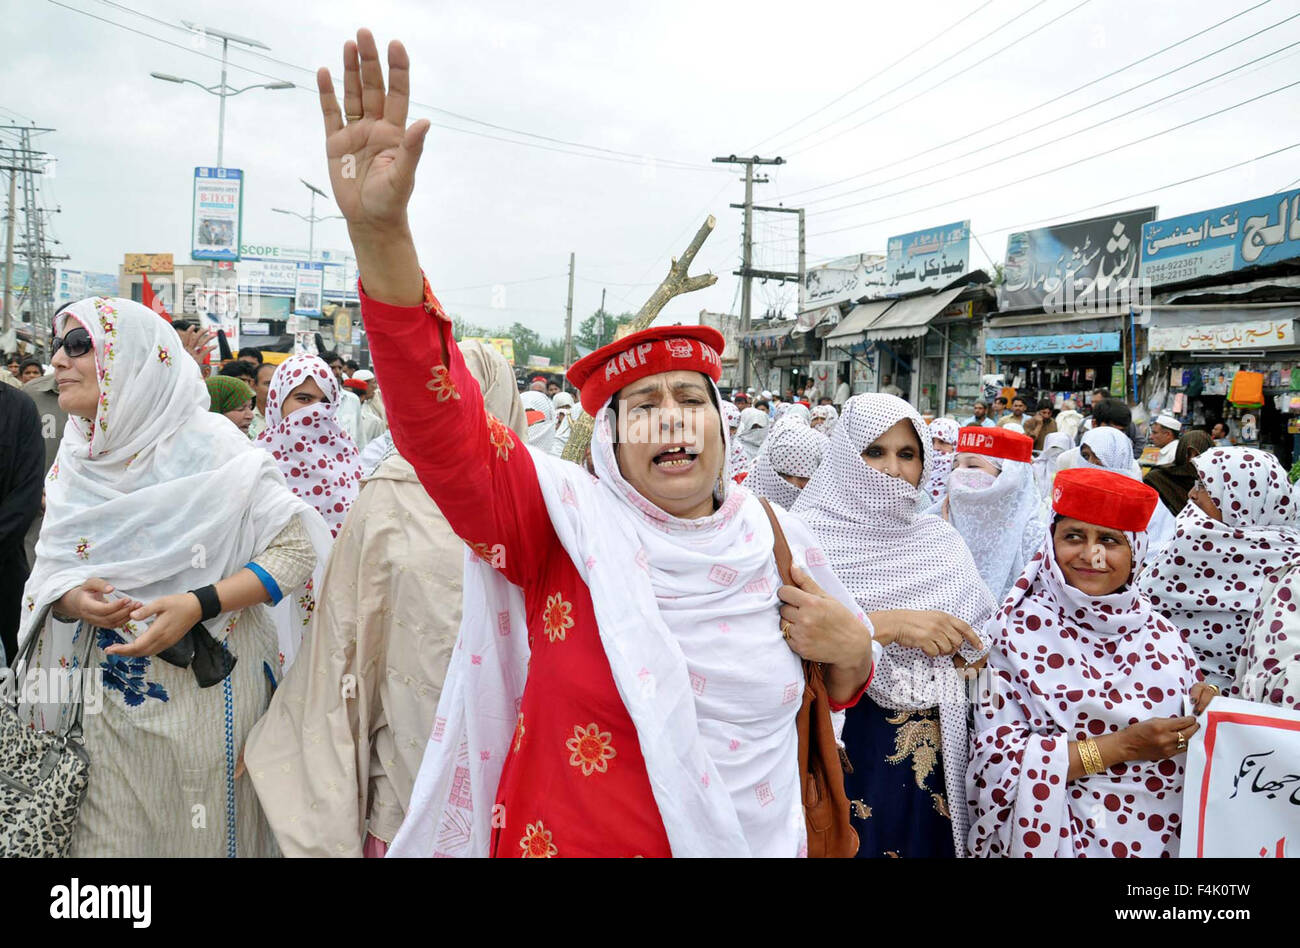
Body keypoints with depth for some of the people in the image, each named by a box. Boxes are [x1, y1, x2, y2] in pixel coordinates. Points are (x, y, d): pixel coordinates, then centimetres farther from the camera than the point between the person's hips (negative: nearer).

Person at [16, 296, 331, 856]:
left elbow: (296, 548, -15)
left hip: (207, 689, -4)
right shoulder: (76, 458, 3)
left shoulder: (207, 443, -13)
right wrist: (69, 598, -15)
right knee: (109, 838, 13)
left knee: (207, 835, 8)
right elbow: (48, 573, 8)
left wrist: (199, 605, -25)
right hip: (113, 698, 5)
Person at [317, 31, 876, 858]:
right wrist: (382, 233, -42)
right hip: (563, 836, -2)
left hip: (750, 839, 3)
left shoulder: (778, 543, -4)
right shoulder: (567, 521, -14)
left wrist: (852, 649, -12)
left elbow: (839, 688, 12)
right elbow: (443, 424, -29)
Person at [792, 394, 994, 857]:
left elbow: (984, 639, 10)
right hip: (850, 751, -4)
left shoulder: (940, 541, 6)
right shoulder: (810, 539, -8)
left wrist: (957, 648, -11)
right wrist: (888, 624, -24)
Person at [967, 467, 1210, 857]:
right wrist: (1121, 746, -21)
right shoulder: (1016, 631, -13)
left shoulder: (1159, 633, -1)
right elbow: (998, 760, -18)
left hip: (1166, 836, 4)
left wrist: (1207, 710, -11)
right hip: (1064, 838, -4)